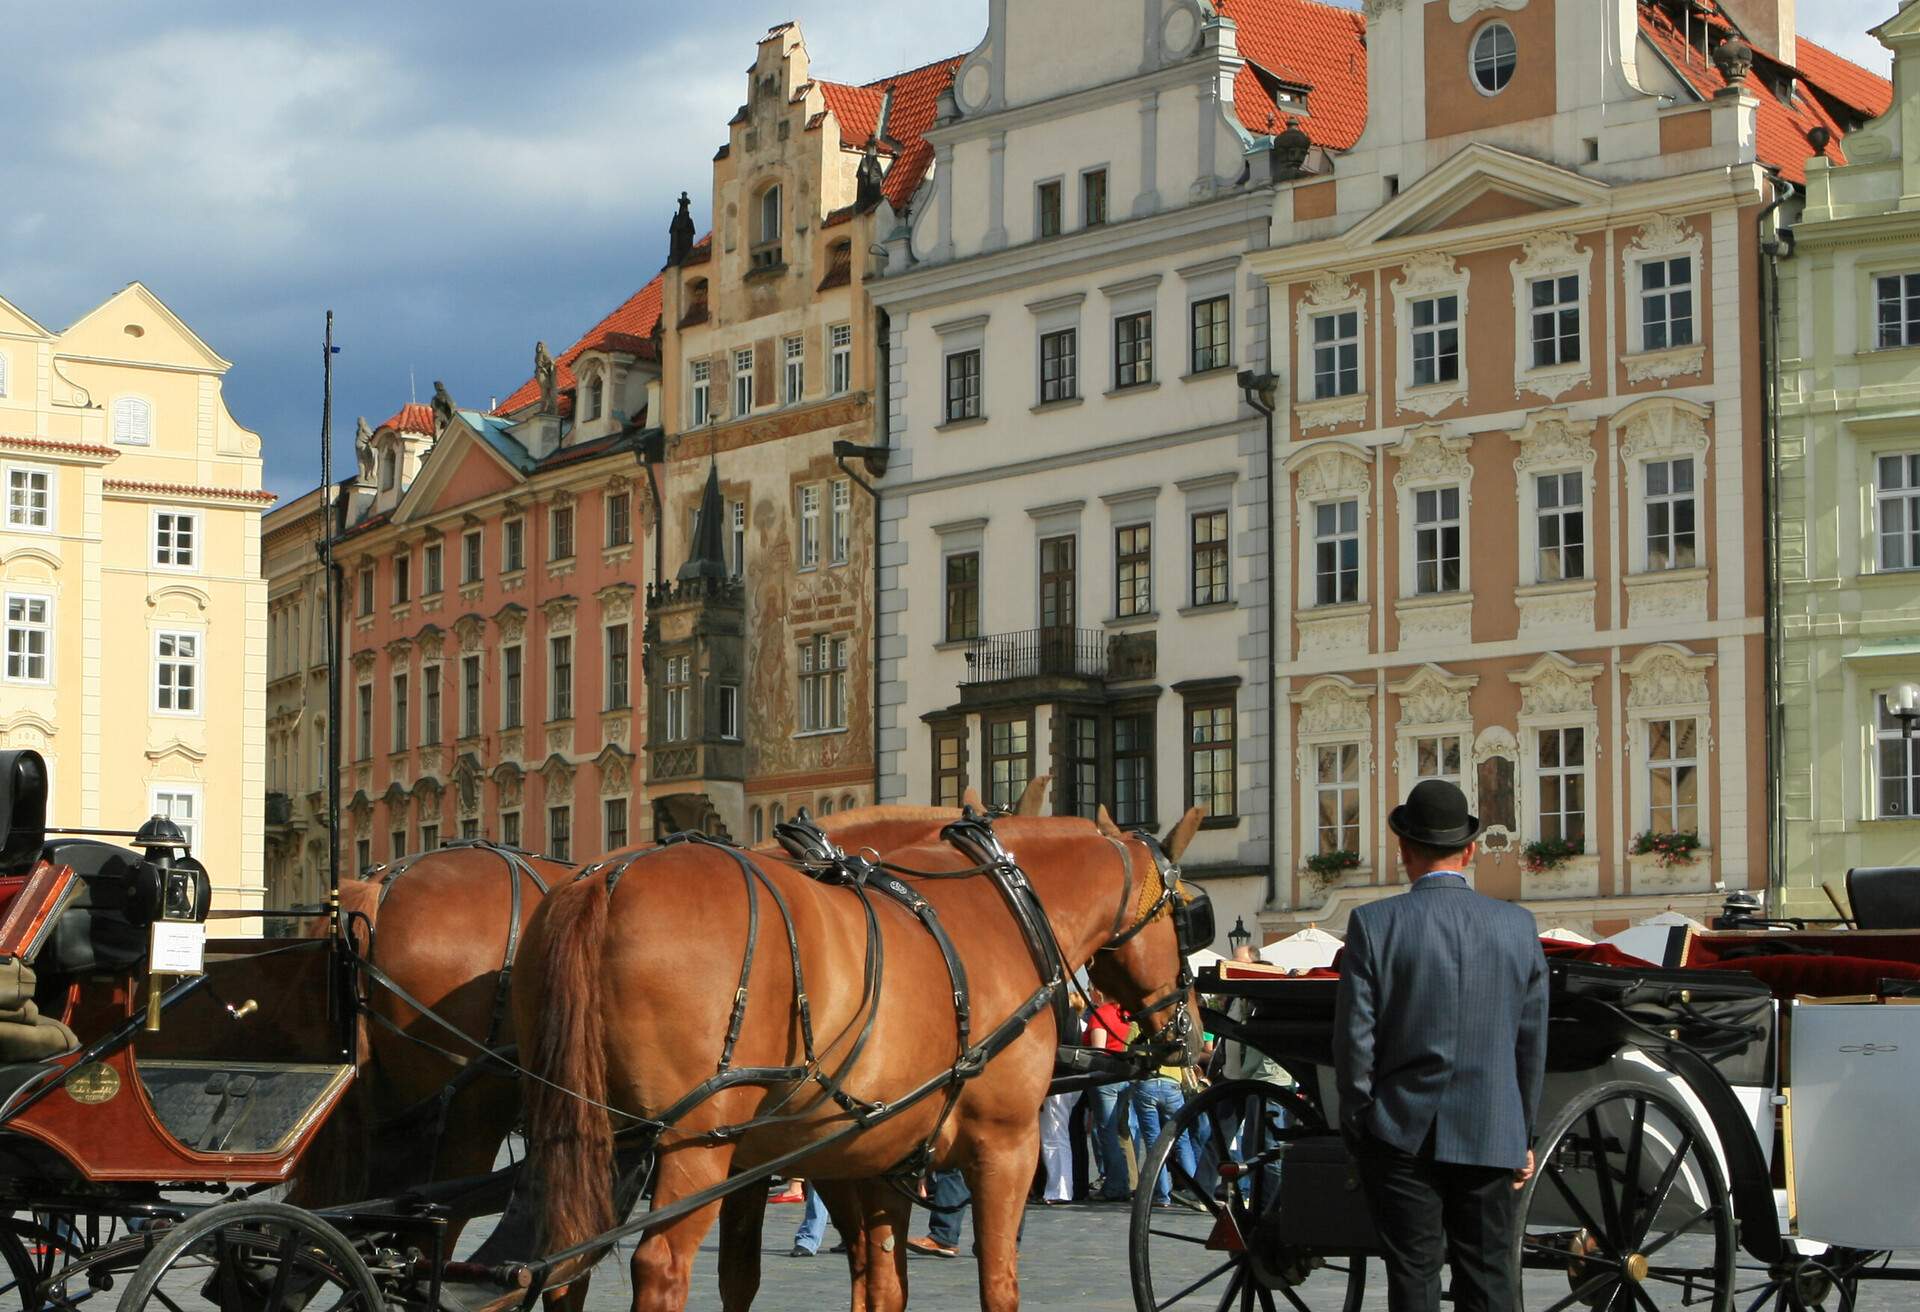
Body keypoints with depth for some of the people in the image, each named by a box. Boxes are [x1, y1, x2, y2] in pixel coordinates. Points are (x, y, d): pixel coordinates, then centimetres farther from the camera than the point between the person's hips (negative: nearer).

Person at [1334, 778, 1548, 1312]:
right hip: (1490, 1136, 2)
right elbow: (1532, 1044, 6)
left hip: (1403, 1134, -2)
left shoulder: (1374, 924, -8)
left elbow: (1354, 1037, -8)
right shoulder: (1518, 926, 1)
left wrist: (1357, 1124, 5)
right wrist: (1523, 1136, 15)